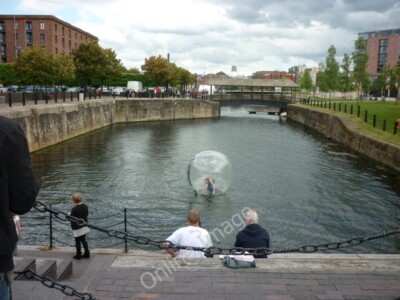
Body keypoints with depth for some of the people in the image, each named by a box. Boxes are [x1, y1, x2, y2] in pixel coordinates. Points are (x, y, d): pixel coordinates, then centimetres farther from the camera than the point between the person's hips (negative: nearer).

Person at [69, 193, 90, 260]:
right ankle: (87, 253, 22)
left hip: (77, 228, -6)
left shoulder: (74, 209, -23)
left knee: (77, 241, 9)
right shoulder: (85, 206, -3)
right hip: (84, 226, 6)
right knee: (83, 240, 19)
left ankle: (78, 255, 19)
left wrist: (69, 215, 3)